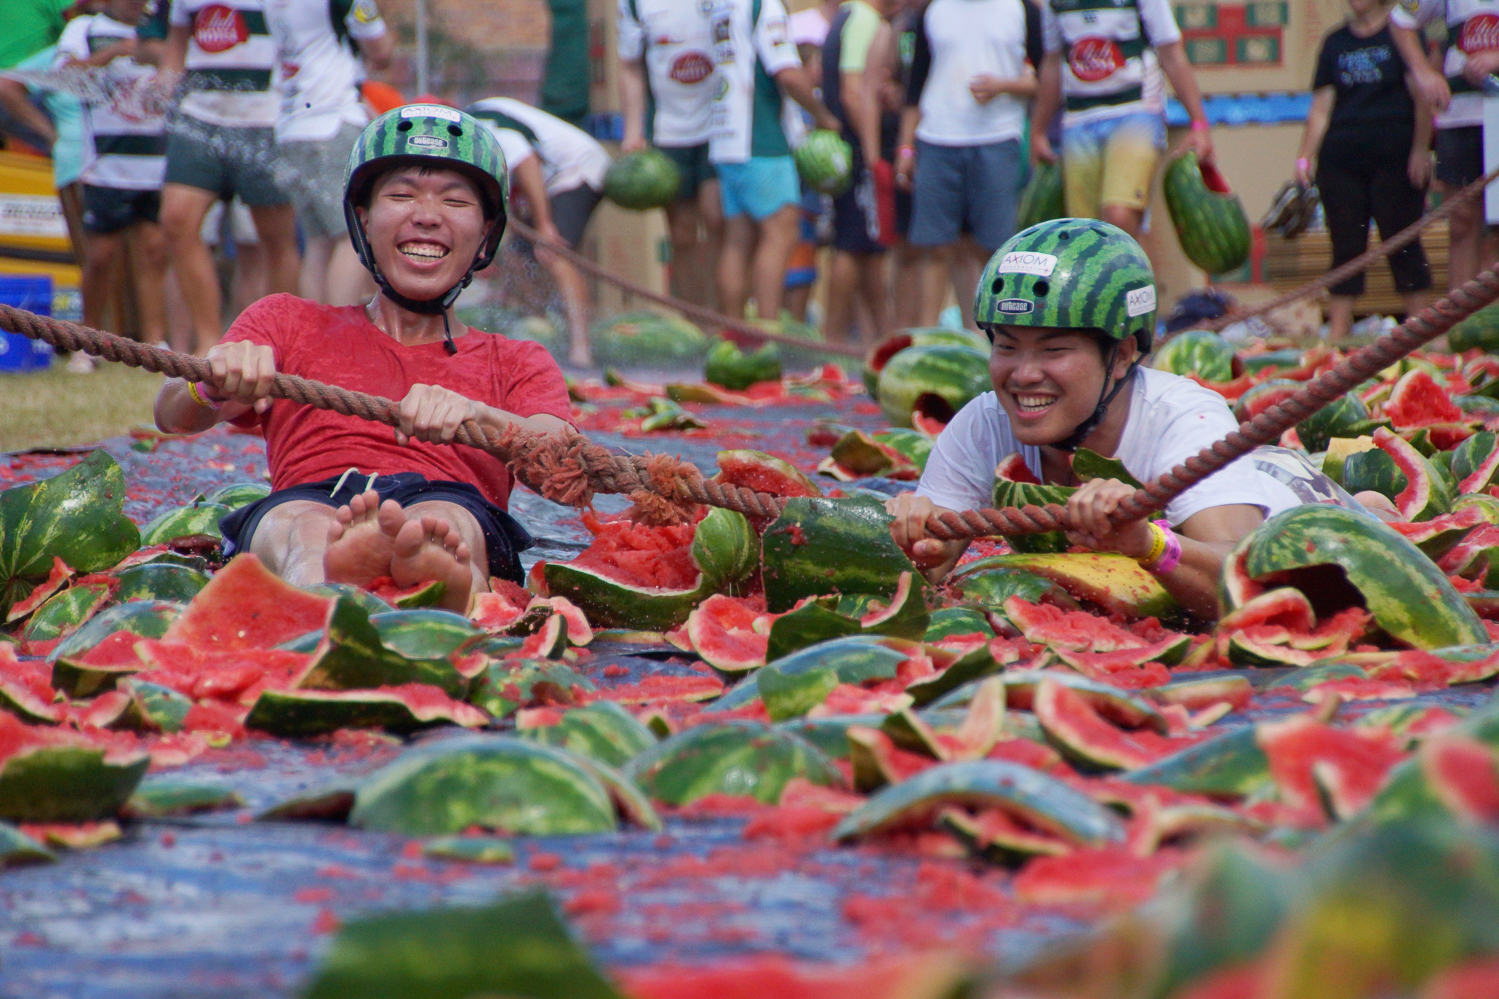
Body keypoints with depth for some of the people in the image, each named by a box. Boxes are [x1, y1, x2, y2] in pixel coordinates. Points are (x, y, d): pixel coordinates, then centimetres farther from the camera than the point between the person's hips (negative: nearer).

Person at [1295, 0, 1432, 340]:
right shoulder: (1335, 41, 14)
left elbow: (1422, 96, -4)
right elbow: (1321, 107, 13)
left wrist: (1421, 150, -12)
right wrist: (1305, 157, 4)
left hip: (1394, 156, -4)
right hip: (1340, 159, 4)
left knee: (1402, 244, -3)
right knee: (1346, 247, 4)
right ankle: (1336, 335, 5)